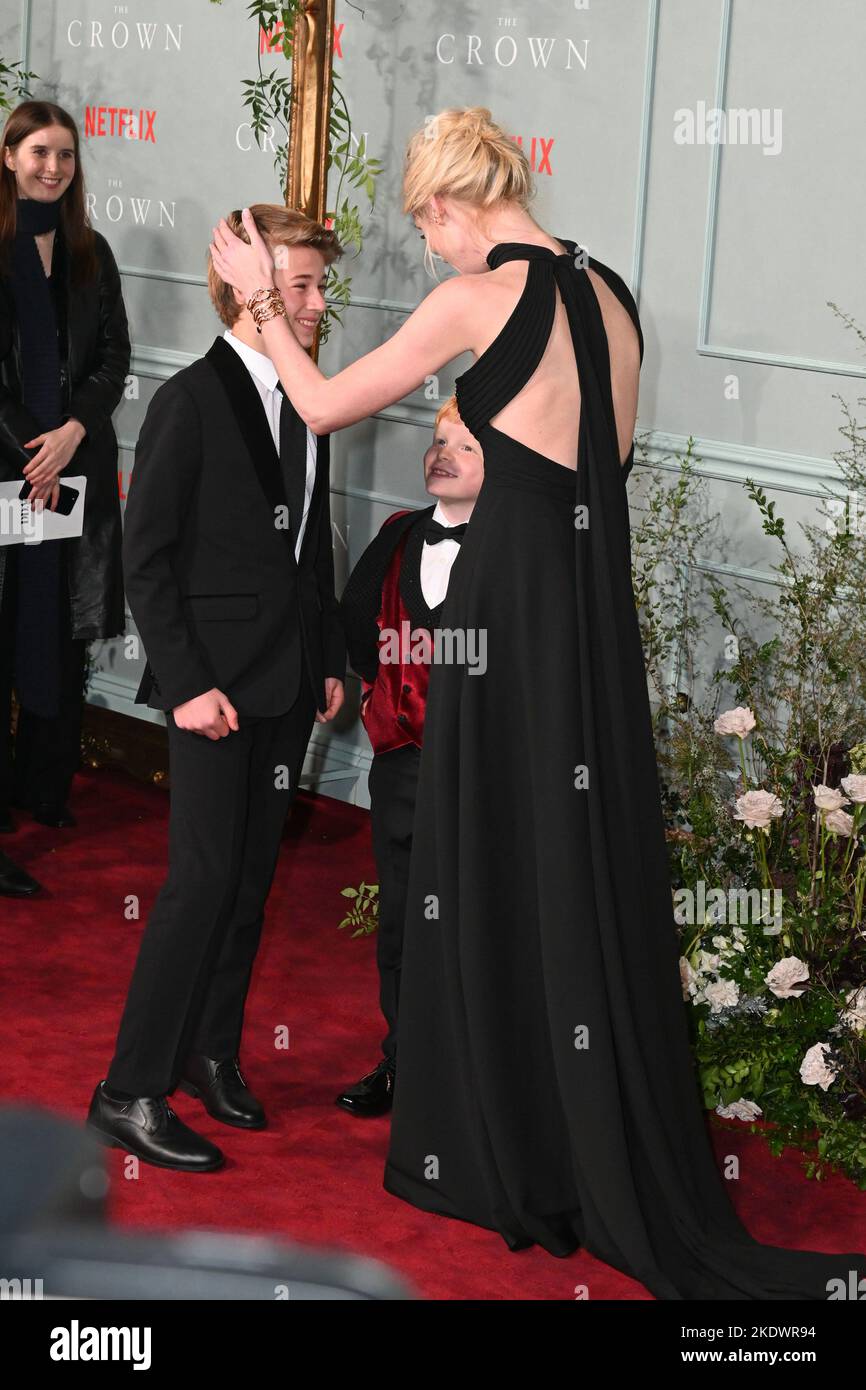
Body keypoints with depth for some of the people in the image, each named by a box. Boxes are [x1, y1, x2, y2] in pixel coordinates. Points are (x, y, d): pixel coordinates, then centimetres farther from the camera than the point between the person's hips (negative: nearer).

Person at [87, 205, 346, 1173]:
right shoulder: (192, 401, -10)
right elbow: (146, 558, -12)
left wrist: (330, 659, 12)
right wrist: (186, 683, -16)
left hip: (288, 684, 7)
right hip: (215, 682, -7)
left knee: (252, 877, 12)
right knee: (204, 879, -8)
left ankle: (211, 1052, 25)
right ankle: (131, 1093, -1)